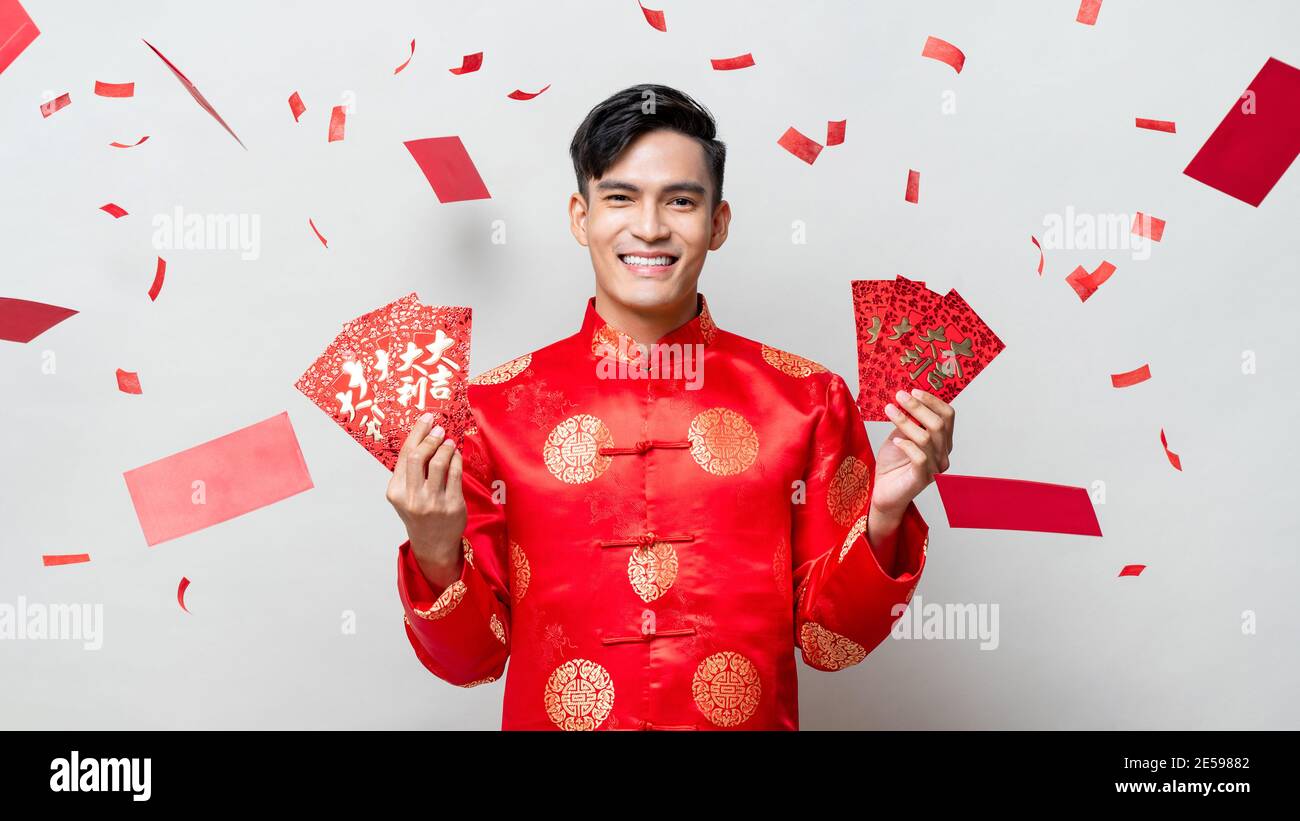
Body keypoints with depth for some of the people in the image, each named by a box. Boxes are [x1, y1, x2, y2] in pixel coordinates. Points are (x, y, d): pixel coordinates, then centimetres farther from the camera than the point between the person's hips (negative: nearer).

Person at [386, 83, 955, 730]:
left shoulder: (807, 399, -5)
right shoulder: (494, 406, -6)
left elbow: (829, 641, -2)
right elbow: (472, 657, -3)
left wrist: (883, 519, -16)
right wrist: (436, 555, -20)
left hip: (751, 719, 0)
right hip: (553, 718, 0)